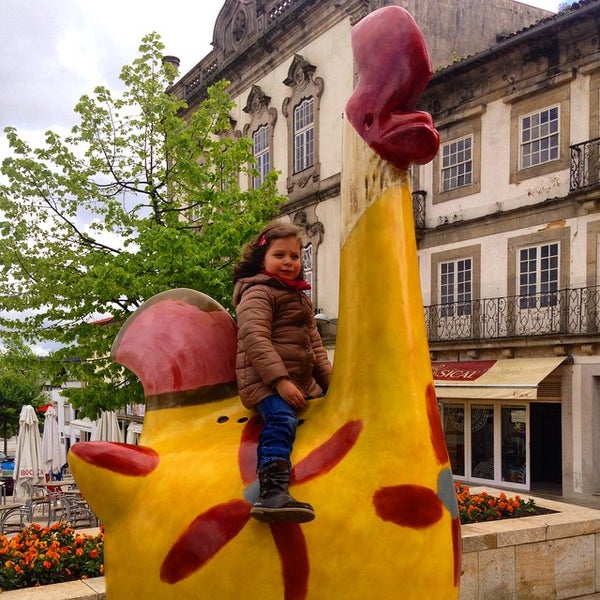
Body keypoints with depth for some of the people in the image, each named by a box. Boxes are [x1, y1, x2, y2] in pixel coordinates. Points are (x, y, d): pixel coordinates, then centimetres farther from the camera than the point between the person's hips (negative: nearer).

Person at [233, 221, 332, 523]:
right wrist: (280, 380, -26)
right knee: (282, 420, -33)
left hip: (303, 382, 9)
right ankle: (272, 493, -45)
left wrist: (329, 382, 17)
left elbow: (315, 344, 27)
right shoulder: (258, 293, -4)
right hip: (266, 381, -9)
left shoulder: (301, 298, 24)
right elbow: (256, 339, -18)